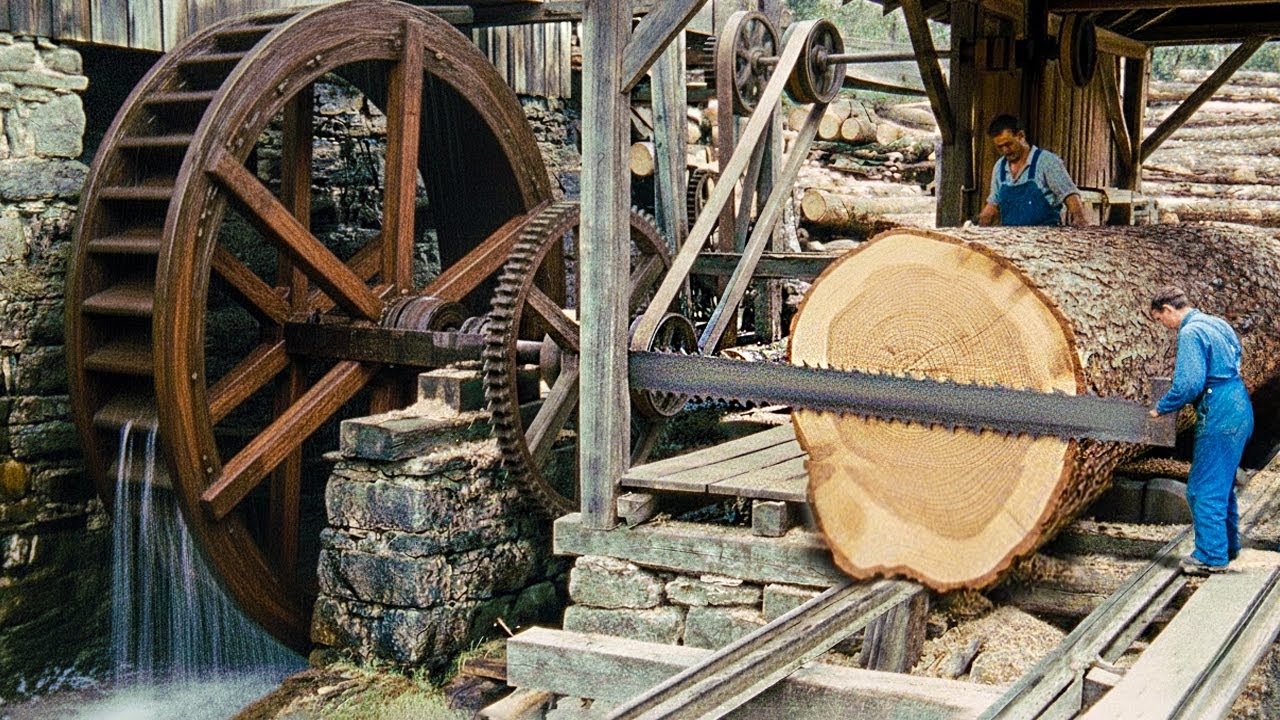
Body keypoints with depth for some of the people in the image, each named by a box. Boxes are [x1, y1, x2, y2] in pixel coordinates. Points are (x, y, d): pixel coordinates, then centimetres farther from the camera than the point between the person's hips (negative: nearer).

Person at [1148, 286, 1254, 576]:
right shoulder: (1218, 324, 15)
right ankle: (1228, 545, 31)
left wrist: (1162, 408, -8)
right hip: (1240, 413, 10)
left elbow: (1189, 384, -22)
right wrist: (1184, 365, 21)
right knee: (1222, 485, 21)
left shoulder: (1191, 332, -15)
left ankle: (1211, 557, 2)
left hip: (1218, 419, -10)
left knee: (1204, 489, -3)